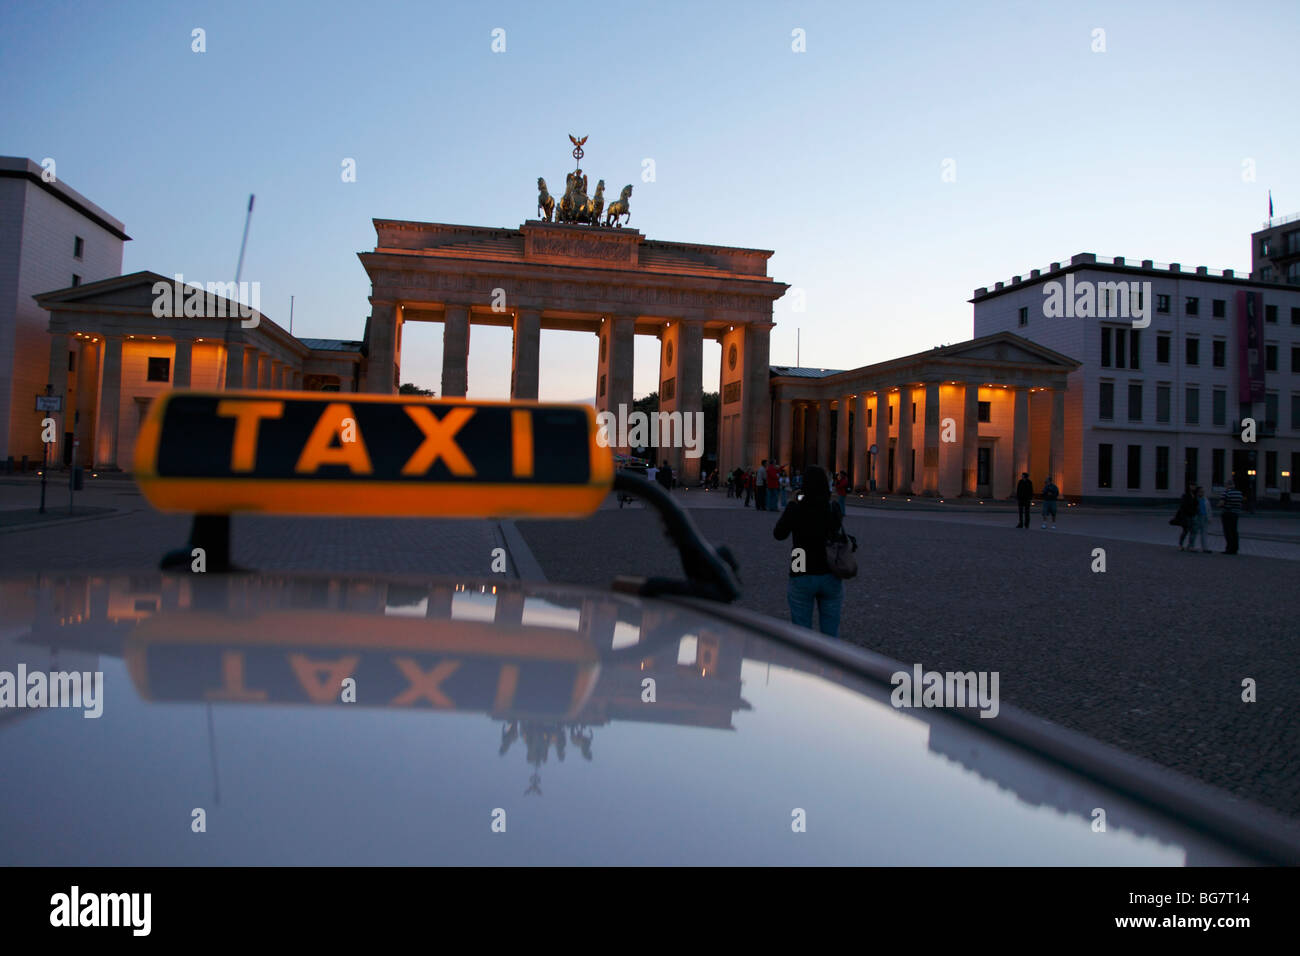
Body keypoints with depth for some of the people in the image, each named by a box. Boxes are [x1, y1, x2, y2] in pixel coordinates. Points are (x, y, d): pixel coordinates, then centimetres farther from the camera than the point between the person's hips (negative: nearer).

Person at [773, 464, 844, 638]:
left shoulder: (795, 508, -11)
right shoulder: (834, 508, -5)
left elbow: (778, 535, 0)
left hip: (802, 578, -2)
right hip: (830, 577, 2)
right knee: (830, 633, 10)